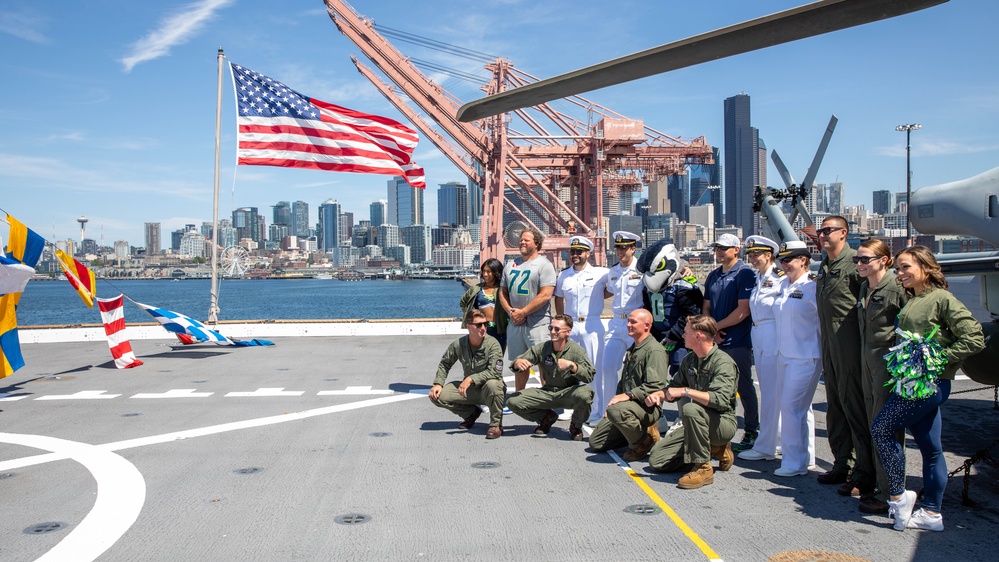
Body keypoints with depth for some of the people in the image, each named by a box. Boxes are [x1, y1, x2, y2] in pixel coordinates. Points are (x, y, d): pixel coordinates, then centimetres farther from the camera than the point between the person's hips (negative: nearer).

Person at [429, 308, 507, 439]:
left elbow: (495, 372, -27)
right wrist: (438, 383, -3)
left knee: (492, 384, -40)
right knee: (437, 395, -12)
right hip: (469, 390, 5)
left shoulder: (492, 344, -18)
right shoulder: (458, 344, -6)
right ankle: (471, 413, 13)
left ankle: (496, 424, -15)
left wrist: (471, 379, -33)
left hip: (490, 391, -5)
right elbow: (445, 363, 10)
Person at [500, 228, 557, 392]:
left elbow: (545, 295, -15)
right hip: (515, 323, 6)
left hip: (537, 324, -6)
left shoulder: (544, 265, -5)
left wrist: (523, 312, -14)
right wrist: (510, 311, -2)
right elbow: (503, 292, 17)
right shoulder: (511, 265, 15)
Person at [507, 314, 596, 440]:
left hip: (568, 393, -3)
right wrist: (518, 363, -25)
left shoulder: (576, 350, -12)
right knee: (512, 401, -13)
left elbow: (589, 376, -24)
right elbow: (515, 367, -1)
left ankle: (576, 425, -2)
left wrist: (571, 365, -39)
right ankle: (546, 417, 15)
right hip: (547, 392, 3)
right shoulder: (542, 348, -3)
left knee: (585, 394, -37)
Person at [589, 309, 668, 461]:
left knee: (616, 410, -41)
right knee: (595, 443, 5)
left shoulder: (655, 351, -13)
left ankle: (643, 441, -14)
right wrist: (616, 398, 11)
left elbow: (655, 386, -24)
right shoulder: (632, 349, 19)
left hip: (647, 407, -9)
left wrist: (627, 395, -26)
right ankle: (635, 432, 18)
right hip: (628, 405, 9)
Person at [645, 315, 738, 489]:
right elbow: (674, 386, 21)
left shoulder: (723, 362, -18)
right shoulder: (689, 360, 7)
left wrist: (686, 391, -32)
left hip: (723, 422, -8)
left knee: (691, 408, -38)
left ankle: (703, 468, -23)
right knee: (656, 461, -2)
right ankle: (714, 449, 12)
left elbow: (721, 400, -32)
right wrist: (658, 394, 0)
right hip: (697, 424, 8)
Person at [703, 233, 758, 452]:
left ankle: (751, 433, 12)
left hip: (738, 342, -7)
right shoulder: (713, 276, 14)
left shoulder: (745, 274, -8)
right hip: (715, 342, 7)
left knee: (744, 388, 2)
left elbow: (743, 310, -15)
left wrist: (717, 326, -9)